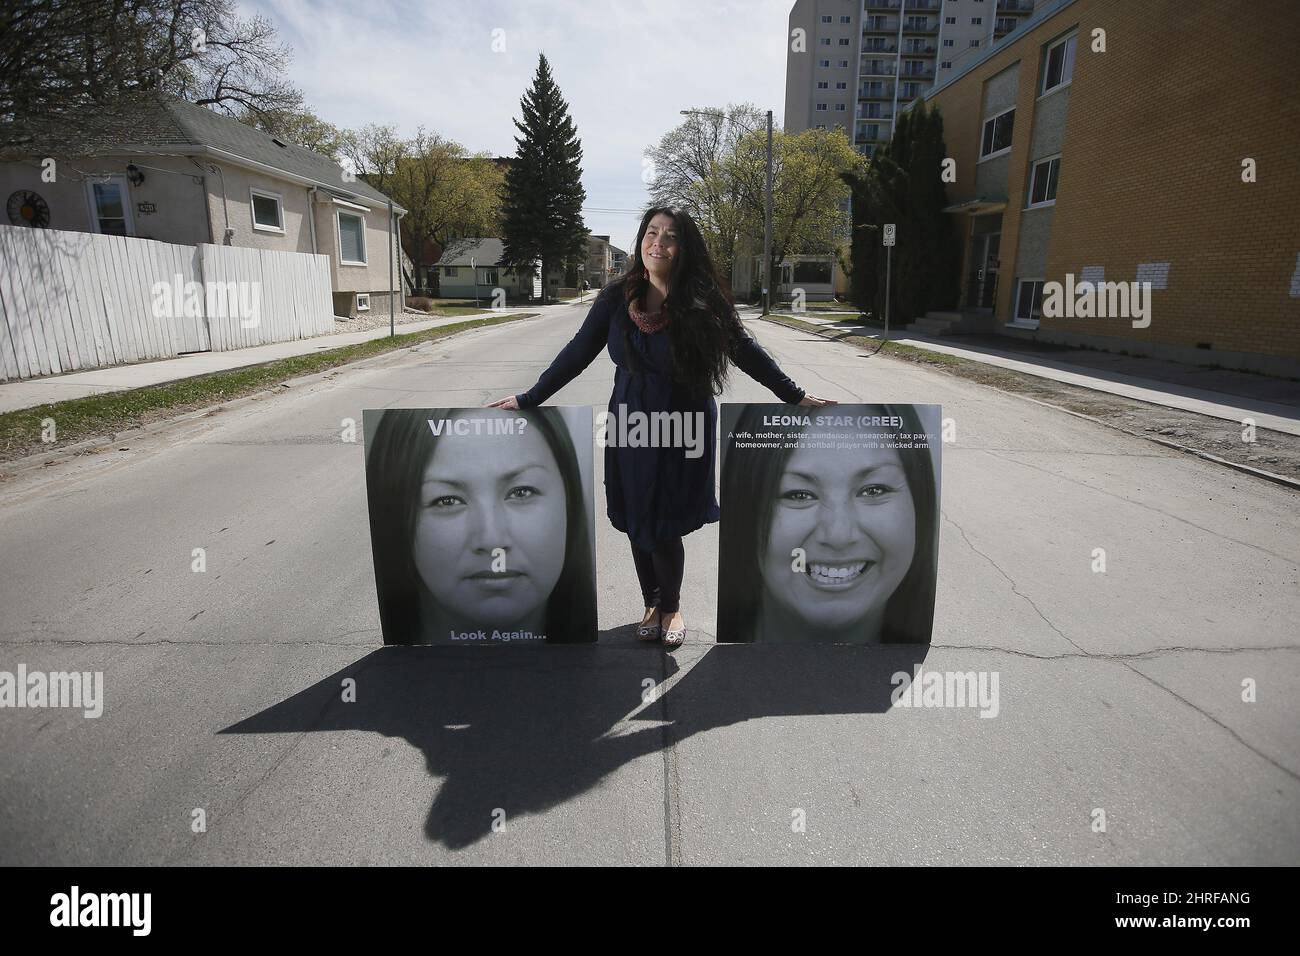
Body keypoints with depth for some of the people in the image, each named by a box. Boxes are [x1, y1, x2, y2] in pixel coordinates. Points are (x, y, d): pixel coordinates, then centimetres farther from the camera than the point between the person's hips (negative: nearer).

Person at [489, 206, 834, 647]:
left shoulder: (702, 302, -9)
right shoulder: (617, 296, -4)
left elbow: (745, 350, 1)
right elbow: (578, 352, 3)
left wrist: (794, 395, 5)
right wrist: (529, 398, 4)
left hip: (683, 429, -2)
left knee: (664, 528, 2)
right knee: (637, 525, 10)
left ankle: (670, 606, 31)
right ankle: (654, 603, 35)